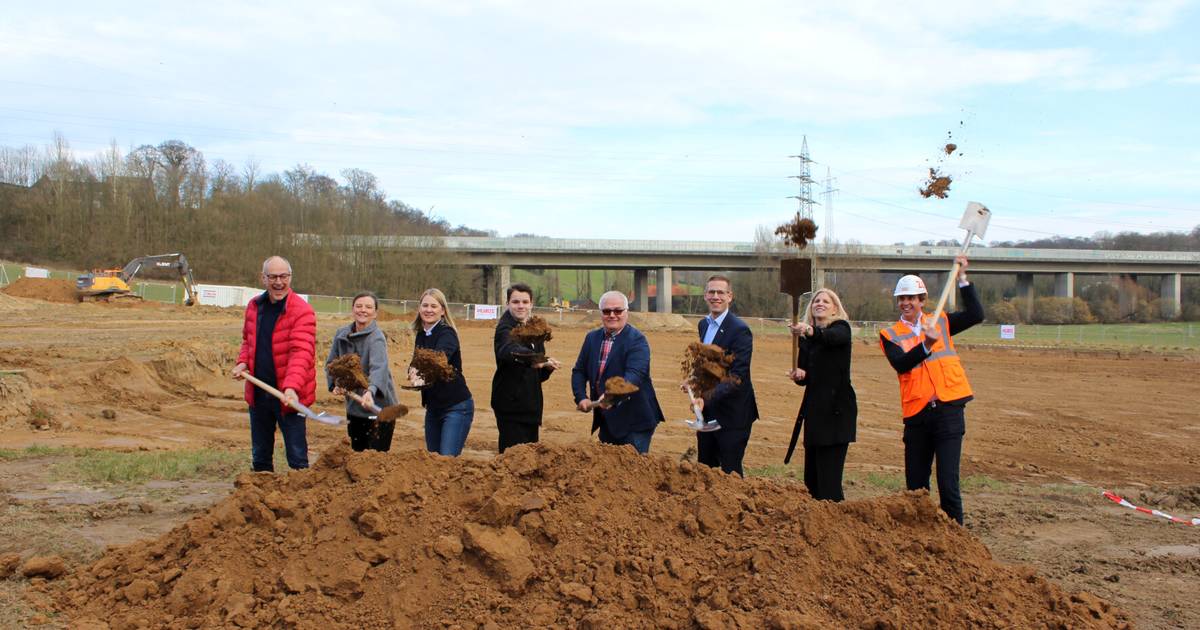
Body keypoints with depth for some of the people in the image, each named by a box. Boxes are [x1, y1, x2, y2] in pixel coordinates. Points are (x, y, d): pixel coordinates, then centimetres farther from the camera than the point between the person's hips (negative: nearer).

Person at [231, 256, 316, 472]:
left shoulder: (302, 310, -15)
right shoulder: (254, 306, 7)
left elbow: (301, 352, -25)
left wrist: (292, 387, -38)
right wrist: (243, 362, 1)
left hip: (288, 396, -6)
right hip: (258, 393, 6)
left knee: (297, 458, -3)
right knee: (259, 457, 18)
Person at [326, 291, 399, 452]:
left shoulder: (376, 338, -18)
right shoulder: (341, 334, 3)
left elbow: (379, 367, -35)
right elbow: (331, 363, 12)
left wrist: (371, 390, -53)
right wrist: (335, 384, -8)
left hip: (379, 407, -6)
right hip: (354, 407, 7)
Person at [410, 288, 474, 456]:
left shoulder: (447, 333, -15)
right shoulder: (421, 335, 8)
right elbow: (417, 362, 3)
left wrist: (421, 373, -53)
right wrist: (413, 371, -22)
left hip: (456, 407, -7)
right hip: (433, 406, 7)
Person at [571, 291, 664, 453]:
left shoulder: (637, 340, -13)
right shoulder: (592, 338, 8)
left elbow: (634, 375, -27)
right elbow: (579, 371, 12)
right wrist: (581, 397, -6)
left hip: (633, 423, -7)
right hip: (606, 421, 7)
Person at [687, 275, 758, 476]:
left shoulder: (739, 330, -17)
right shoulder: (704, 324, 9)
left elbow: (738, 376, -24)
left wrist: (707, 398, -33)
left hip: (732, 414, -8)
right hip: (707, 411, 8)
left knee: (730, 473, -1)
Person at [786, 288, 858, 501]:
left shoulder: (841, 328, -2)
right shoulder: (805, 337, 14)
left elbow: (831, 337, -28)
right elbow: (804, 377, 14)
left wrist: (811, 332, -47)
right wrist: (798, 375, -10)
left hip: (836, 409, -7)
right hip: (814, 408, 7)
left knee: (829, 480, -12)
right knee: (811, 478, 9)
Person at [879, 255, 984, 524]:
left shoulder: (941, 323, 11)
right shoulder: (890, 334, 6)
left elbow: (975, 315, -2)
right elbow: (901, 364, -11)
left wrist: (962, 278, -4)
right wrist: (926, 345, -26)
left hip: (948, 410, -1)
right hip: (916, 413, 1)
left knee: (947, 482, -8)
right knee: (915, 482, 9)